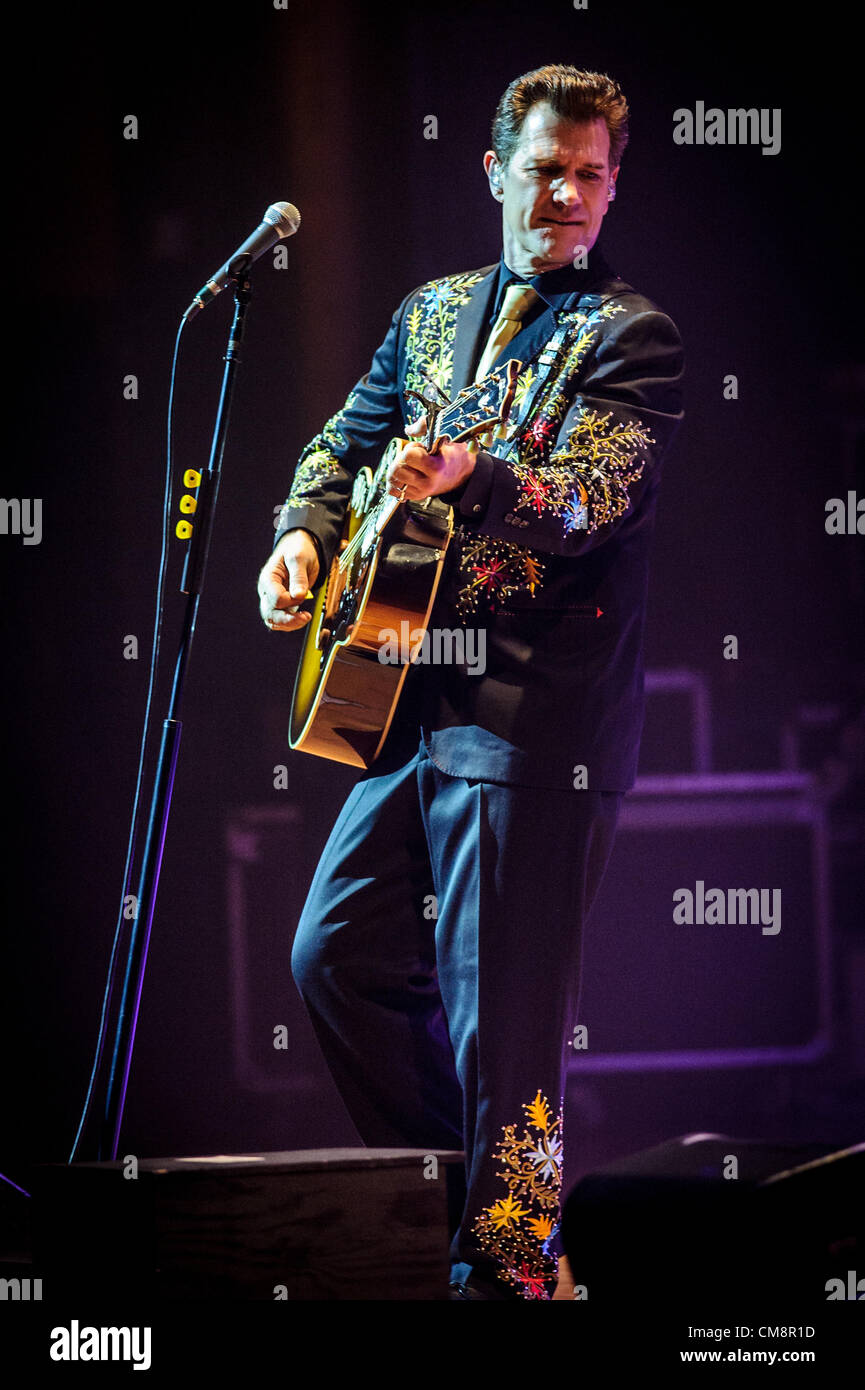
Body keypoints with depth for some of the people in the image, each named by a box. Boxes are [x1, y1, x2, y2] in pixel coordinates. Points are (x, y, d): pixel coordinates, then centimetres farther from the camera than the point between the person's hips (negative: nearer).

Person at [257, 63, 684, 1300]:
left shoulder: (632, 338, -5)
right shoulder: (432, 313, 17)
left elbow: (592, 494, -19)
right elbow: (347, 442, 22)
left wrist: (468, 478, -38)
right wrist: (302, 535, 1)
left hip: (542, 713, -7)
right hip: (416, 697, 7)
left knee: (500, 1005, -8)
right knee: (337, 955, 11)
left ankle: (508, 1260, 0)